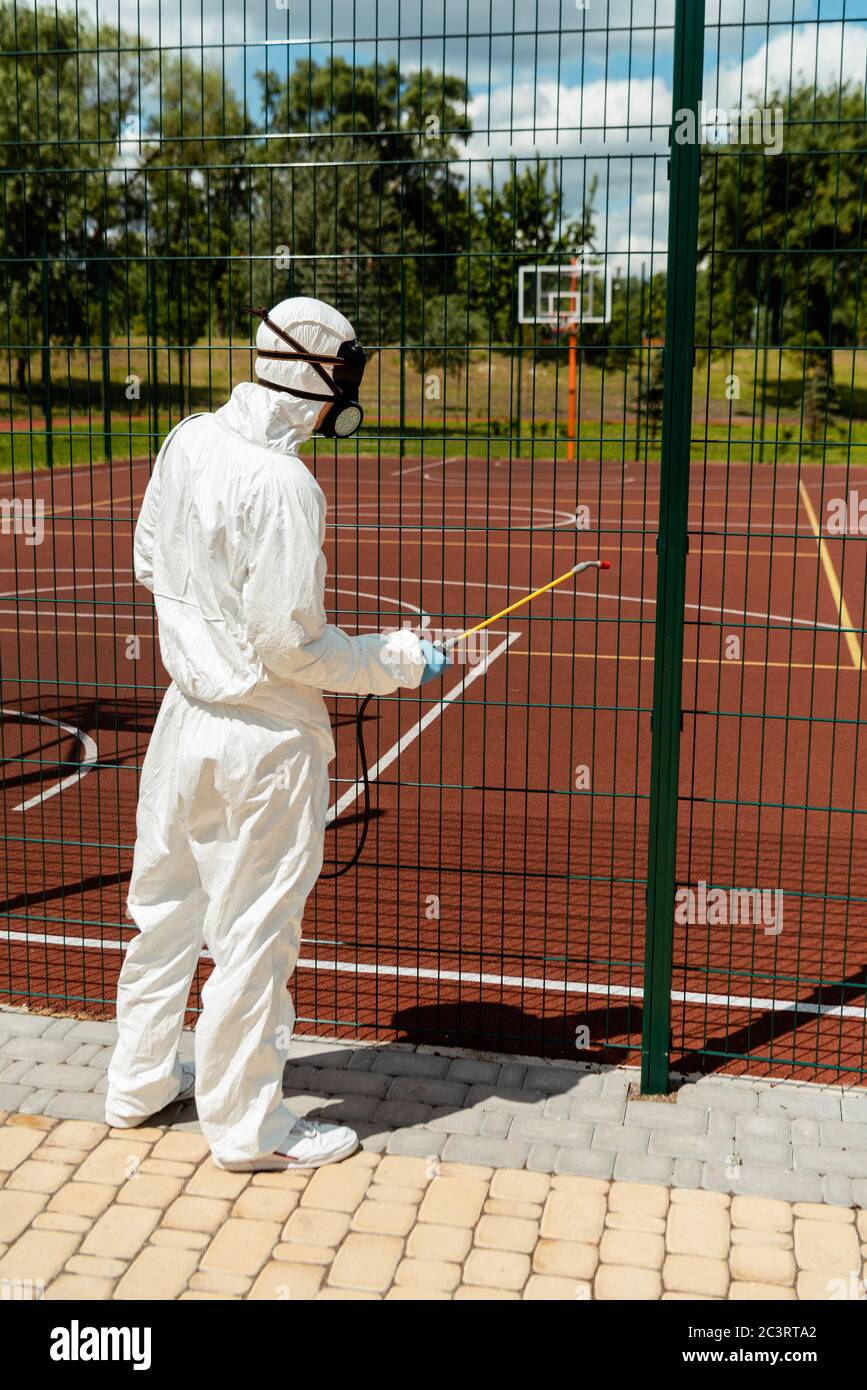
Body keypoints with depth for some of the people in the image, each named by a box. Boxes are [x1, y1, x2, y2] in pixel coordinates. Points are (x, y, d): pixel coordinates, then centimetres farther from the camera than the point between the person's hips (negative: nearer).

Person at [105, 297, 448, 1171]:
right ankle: (246, 1123, 23)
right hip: (264, 738, -8)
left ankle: (141, 1079, 38)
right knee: (254, 931, 6)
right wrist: (401, 663, -10)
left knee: (168, 903, 20)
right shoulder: (282, 483, -24)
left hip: (186, 713, 8)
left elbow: (151, 567, 13)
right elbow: (292, 645, -22)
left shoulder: (185, 444, 1)